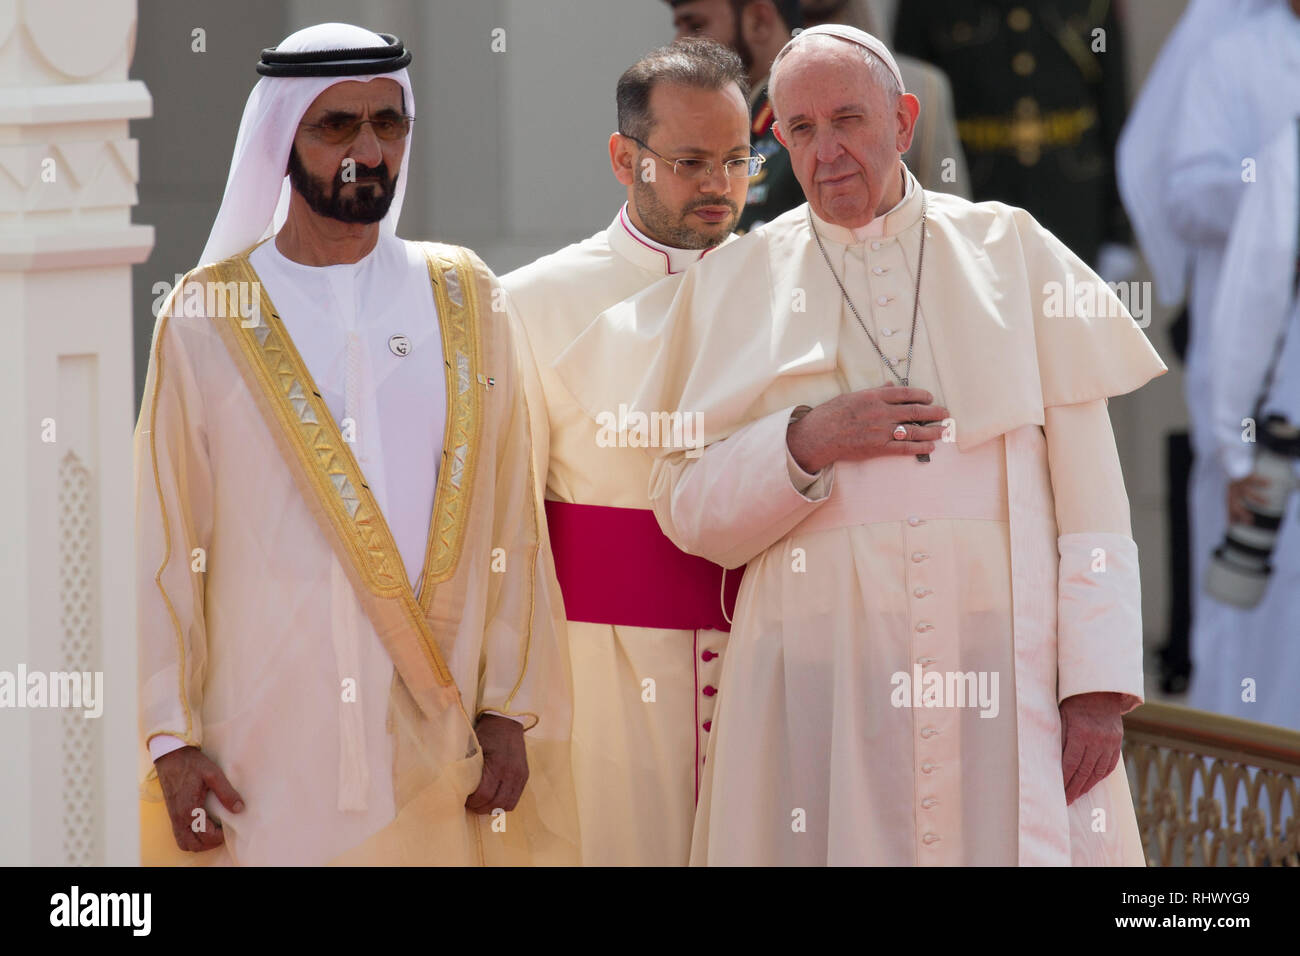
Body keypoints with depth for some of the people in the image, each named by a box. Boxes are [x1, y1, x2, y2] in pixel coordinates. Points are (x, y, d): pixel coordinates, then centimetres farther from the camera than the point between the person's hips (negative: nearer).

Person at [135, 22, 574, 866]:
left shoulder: (463, 299, 8)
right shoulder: (208, 317, 0)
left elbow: (509, 519, 7)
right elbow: (164, 543, -1)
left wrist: (509, 709, 1)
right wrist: (171, 739, -6)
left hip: (433, 738, 2)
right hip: (265, 756, -2)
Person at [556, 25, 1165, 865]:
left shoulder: (1011, 253, 7)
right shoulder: (738, 284, 8)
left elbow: (1089, 487, 2)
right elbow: (685, 511, 5)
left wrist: (1098, 683, -6)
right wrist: (808, 444, -12)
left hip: (1007, 668, 0)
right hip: (819, 673, 0)